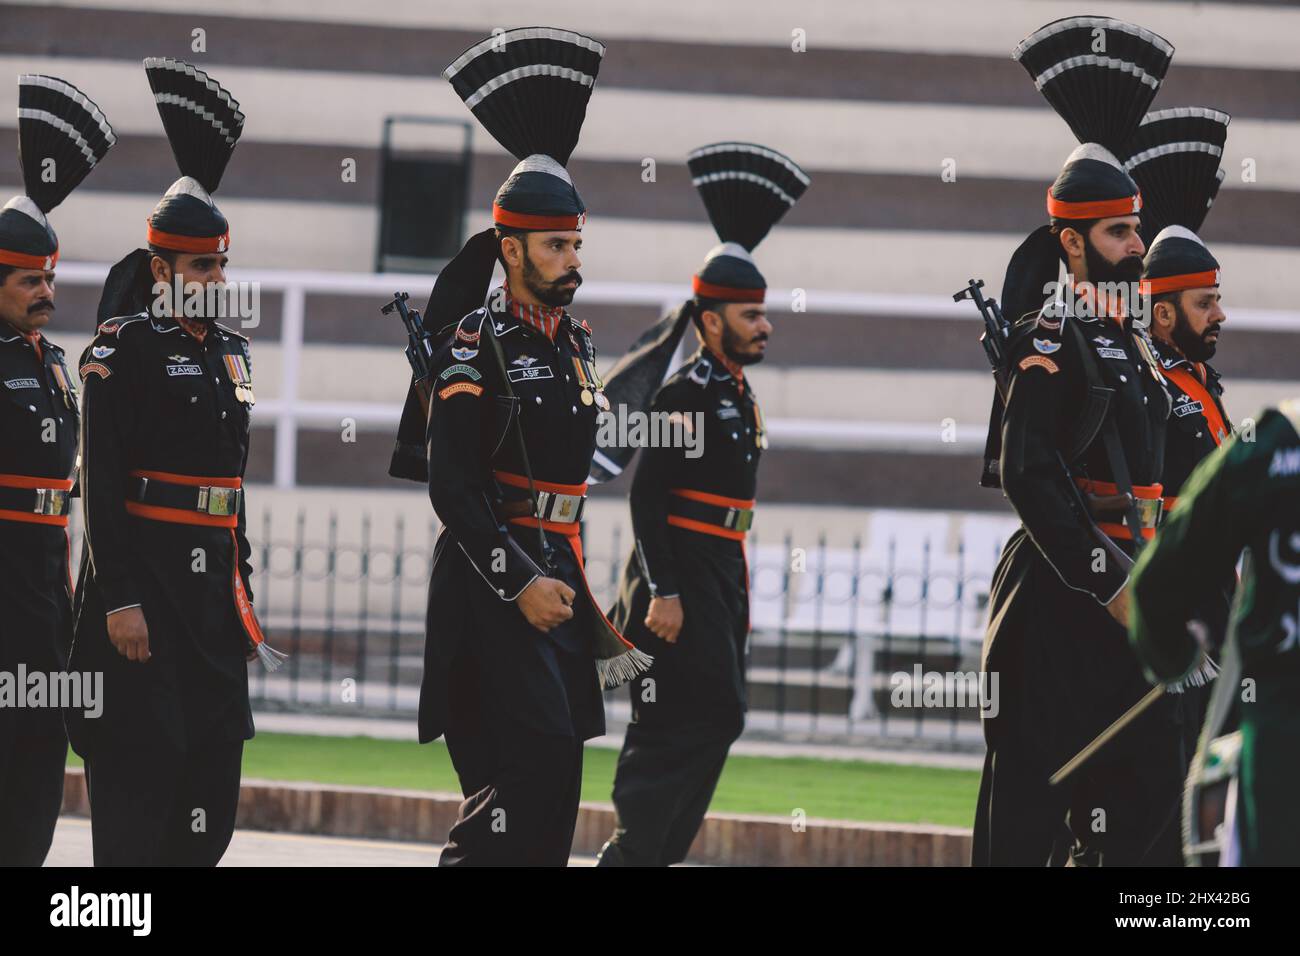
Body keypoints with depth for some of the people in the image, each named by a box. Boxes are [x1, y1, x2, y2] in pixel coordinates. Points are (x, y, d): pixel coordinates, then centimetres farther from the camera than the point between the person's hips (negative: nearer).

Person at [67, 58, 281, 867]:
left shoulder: (230, 351, 15)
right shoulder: (124, 350, -8)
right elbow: (102, 482, -13)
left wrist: (243, 588, 18)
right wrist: (119, 599, -19)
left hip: (212, 581, 7)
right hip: (144, 578, -7)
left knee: (215, 764, 6)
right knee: (141, 768, -7)